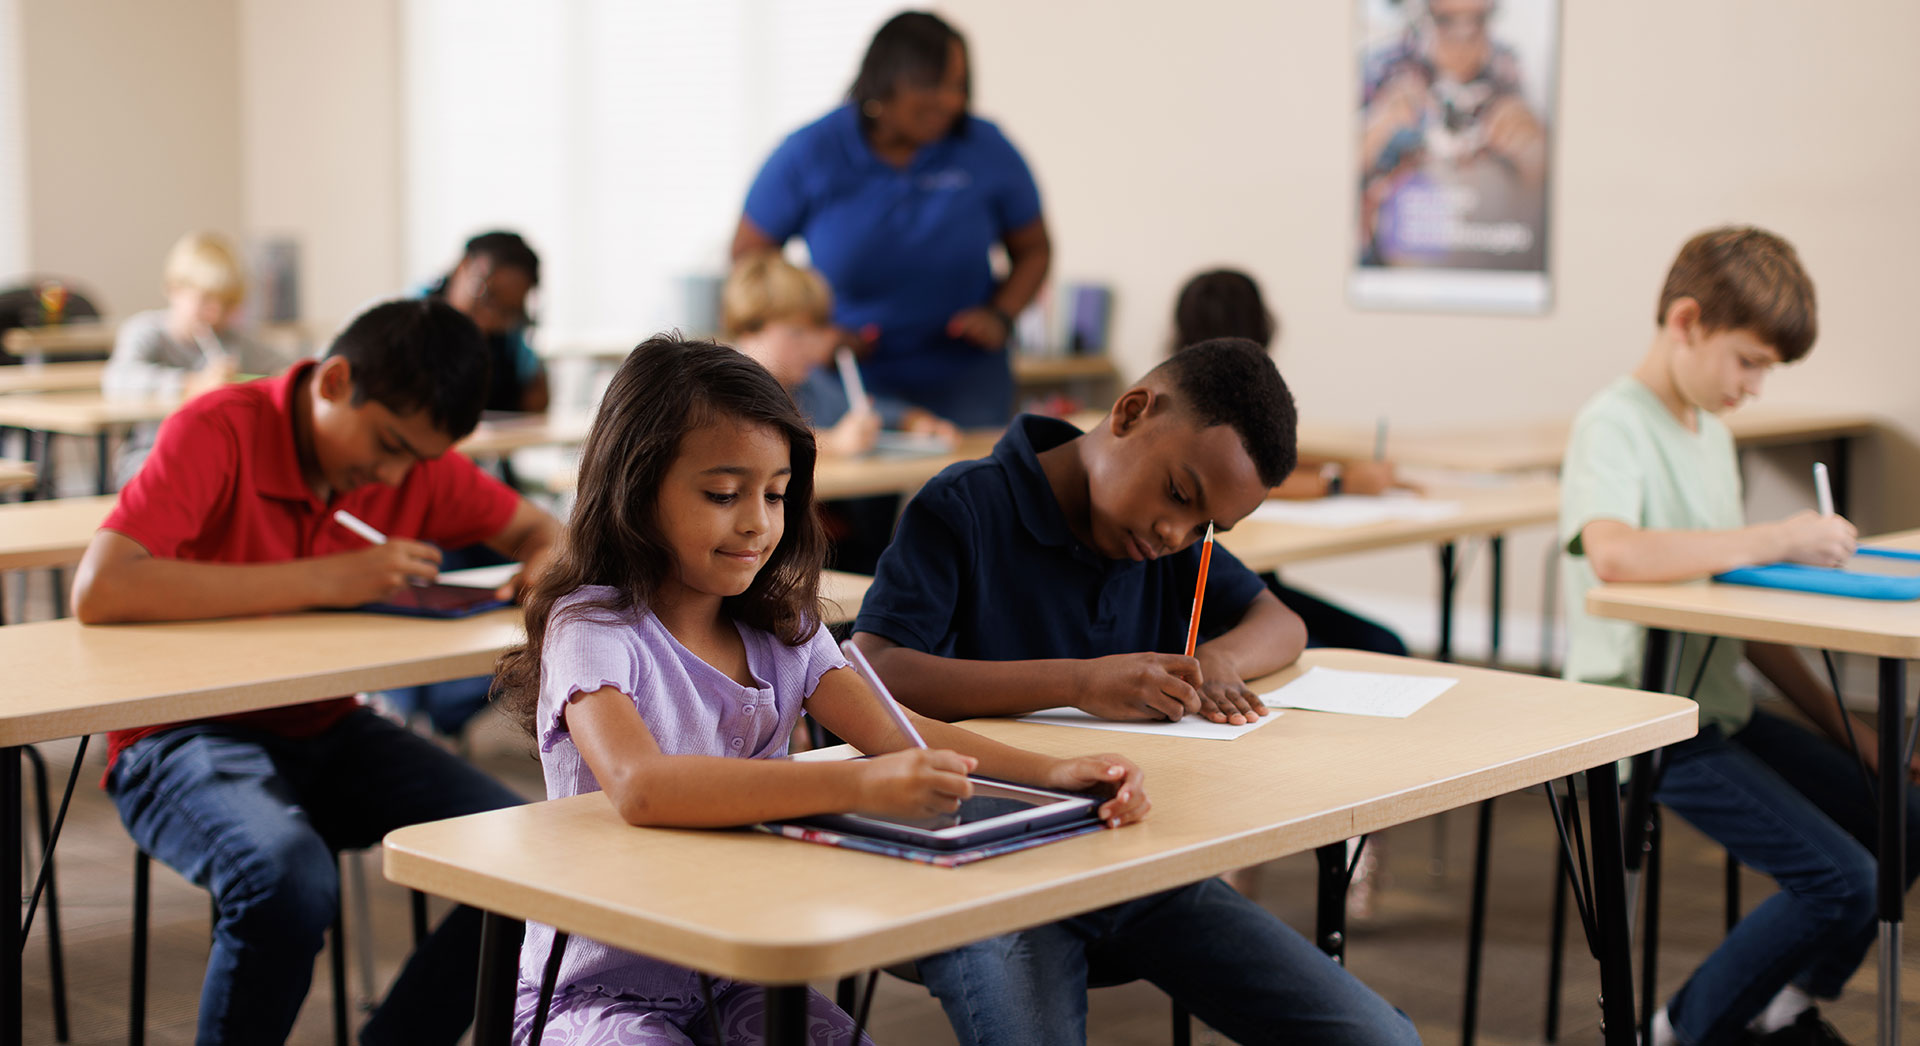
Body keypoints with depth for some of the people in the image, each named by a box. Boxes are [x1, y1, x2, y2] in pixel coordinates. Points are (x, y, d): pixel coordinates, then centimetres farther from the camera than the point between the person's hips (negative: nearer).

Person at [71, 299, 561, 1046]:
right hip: (187, 735, -6)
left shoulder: (414, 457, 1)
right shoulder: (220, 432, -17)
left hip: (326, 732, 6)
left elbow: (536, 530, 16)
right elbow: (98, 590, -31)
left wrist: (547, 565, -11)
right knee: (289, 879, -37)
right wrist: (325, 579, -31)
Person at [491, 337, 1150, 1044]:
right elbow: (639, 786, -33)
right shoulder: (591, 627, -14)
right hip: (605, 987, -4)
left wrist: (1051, 773, -24)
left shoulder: (781, 627, 6)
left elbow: (892, 733, -6)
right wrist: (858, 786, -44)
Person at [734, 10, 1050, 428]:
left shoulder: (988, 151, -3)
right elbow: (749, 251, 1)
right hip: (843, 377, -1)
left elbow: (1033, 249, 10)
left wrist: (1000, 316, -7)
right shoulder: (810, 154, -6)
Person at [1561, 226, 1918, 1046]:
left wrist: (1840, 724, 12)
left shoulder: (1709, 431, 14)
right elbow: (1613, 553, -36)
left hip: (1721, 709, 9)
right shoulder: (1613, 426, -14)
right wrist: (1775, 539, -28)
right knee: (1842, 882, -16)